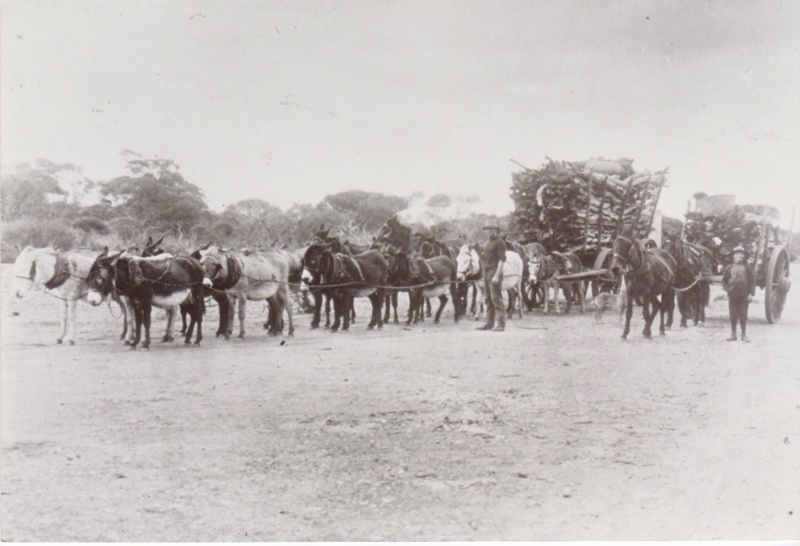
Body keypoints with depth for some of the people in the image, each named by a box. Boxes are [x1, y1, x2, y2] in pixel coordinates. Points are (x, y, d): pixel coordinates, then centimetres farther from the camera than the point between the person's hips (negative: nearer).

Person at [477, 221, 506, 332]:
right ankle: (489, 323, 18)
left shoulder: (499, 243, -9)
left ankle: (500, 324, -4)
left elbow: (502, 260, -15)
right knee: (487, 299, 12)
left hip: (494, 274, -9)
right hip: (486, 273, 9)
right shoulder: (487, 243, 17)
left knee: (496, 299, -7)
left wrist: (497, 276, -20)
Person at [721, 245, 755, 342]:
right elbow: (724, 279, 14)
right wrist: (726, 288, 0)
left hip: (744, 295, -2)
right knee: (733, 315, 7)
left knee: (743, 315, 4)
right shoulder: (729, 267, 4)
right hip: (732, 295, 2)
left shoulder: (748, 267, 0)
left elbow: (752, 281, -1)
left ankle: (744, 335, 12)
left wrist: (751, 294, -8)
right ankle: (733, 334, 15)